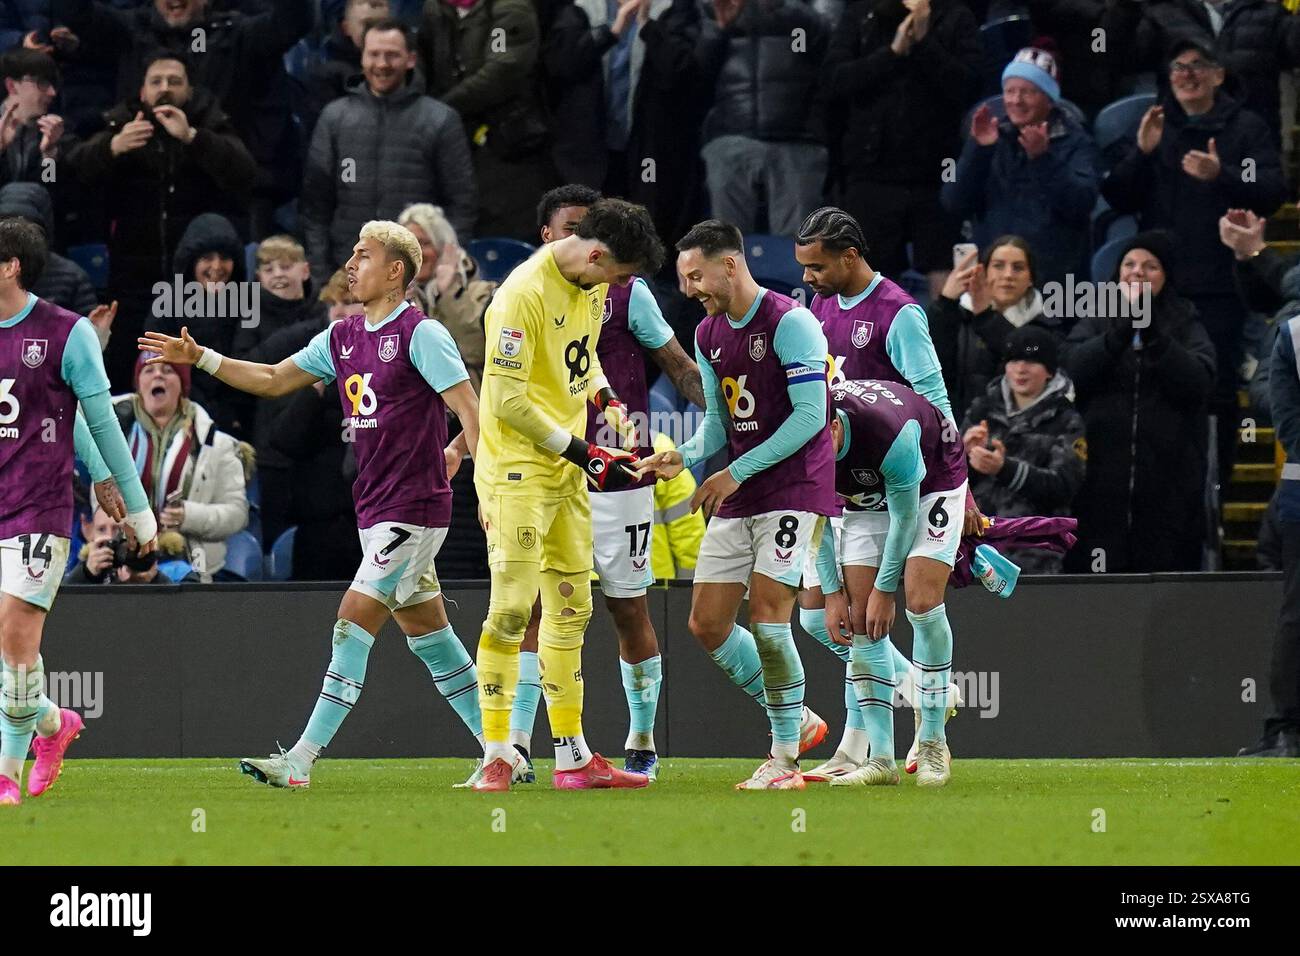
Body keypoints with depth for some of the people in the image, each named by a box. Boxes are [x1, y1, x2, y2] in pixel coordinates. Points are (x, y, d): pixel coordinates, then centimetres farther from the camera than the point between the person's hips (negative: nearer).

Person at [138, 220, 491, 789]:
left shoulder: (419, 333, -11)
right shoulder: (343, 338, 13)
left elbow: (467, 407, -14)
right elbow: (274, 380, 20)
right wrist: (200, 358, 11)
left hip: (413, 507, -9)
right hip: (376, 508, 9)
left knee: (354, 622, -11)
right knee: (426, 631, 10)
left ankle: (301, 761, -12)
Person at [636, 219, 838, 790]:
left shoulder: (788, 321, -13)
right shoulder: (709, 335, 12)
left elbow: (810, 415, -17)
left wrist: (737, 473, -17)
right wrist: (683, 459, -2)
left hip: (794, 488, -8)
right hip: (735, 501, 8)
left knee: (766, 613, -17)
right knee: (707, 623, 2)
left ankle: (785, 758, -7)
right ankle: (796, 721, 18)